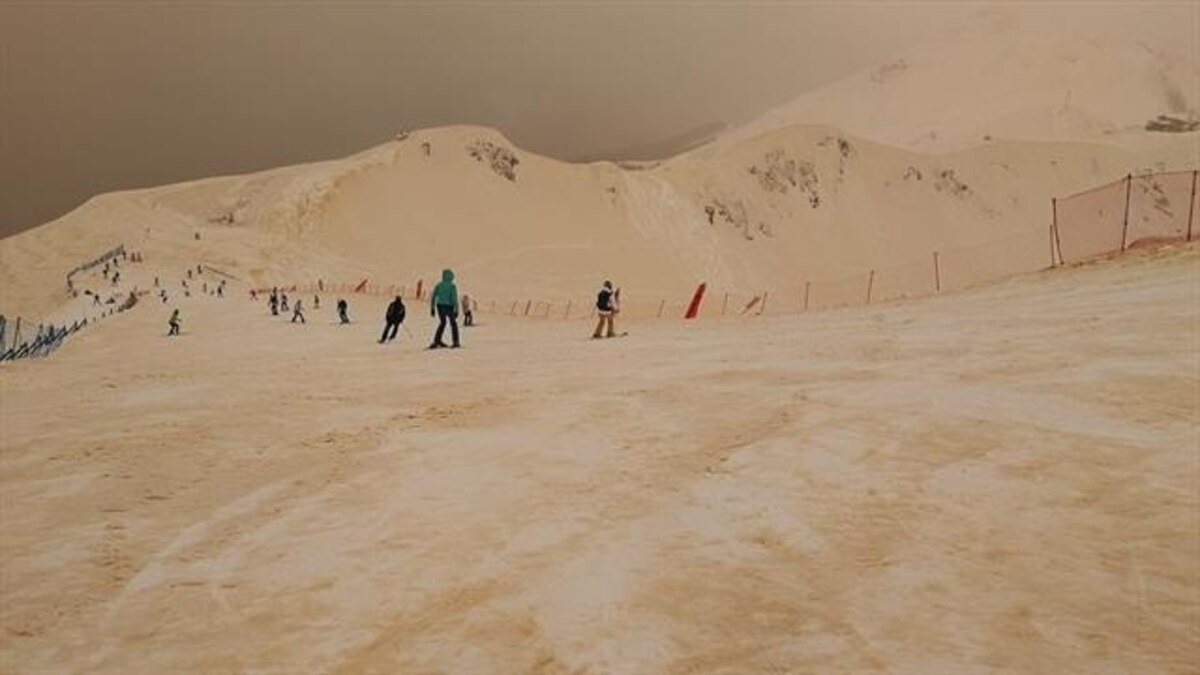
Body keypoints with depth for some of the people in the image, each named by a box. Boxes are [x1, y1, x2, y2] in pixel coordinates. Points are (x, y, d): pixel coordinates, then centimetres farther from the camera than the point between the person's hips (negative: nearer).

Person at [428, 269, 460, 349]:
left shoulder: (438, 285, 2)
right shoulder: (452, 286, -11)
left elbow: (433, 297, 2)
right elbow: (455, 299, -17)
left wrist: (432, 308, 9)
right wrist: (456, 310, -14)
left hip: (440, 306, 4)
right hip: (449, 307, -4)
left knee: (442, 323, 23)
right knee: (453, 323, 16)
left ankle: (437, 340, 14)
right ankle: (455, 342, 16)